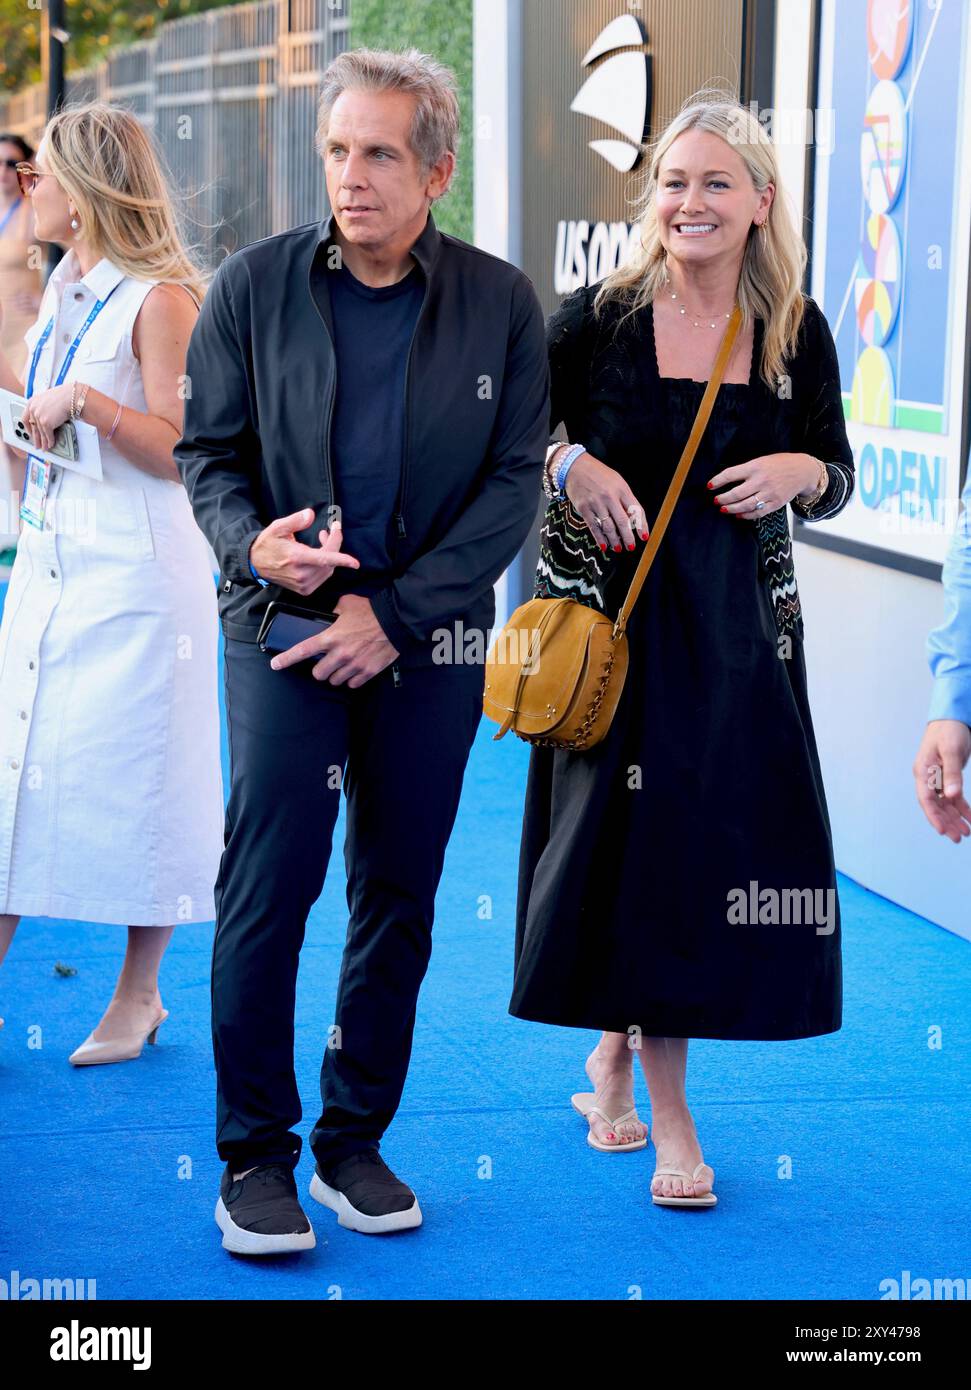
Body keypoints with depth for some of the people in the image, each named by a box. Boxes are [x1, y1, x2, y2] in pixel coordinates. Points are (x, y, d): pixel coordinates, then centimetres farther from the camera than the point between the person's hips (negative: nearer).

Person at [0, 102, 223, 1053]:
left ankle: (139, 993, 14)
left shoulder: (159, 300, -13)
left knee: (130, 775, 0)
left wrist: (85, 402, -24)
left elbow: (178, 449, -17)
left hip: (132, 574, -8)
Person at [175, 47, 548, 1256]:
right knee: (266, 888, -6)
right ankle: (255, 1155, 5)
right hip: (283, 621, -1)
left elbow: (514, 480, -1)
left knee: (399, 897, 7)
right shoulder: (252, 286, 0)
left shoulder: (501, 304, 1)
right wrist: (252, 542, -18)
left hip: (430, 639, 1)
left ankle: (356, 1142, 20)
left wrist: (393, 613, -10)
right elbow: (208, 453, 5)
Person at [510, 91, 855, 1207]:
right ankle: (668, 1118, 10)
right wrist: (570, 465, -15)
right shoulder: (597, 318, -3)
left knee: (726, 841, 1)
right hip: (616, 610, -2)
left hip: (740, 621, 3)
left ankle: (617, 1049, 26)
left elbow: (835, 478, 11)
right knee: (636, 838, -2)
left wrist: (800, 470, -11)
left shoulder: (795, 331, 3)